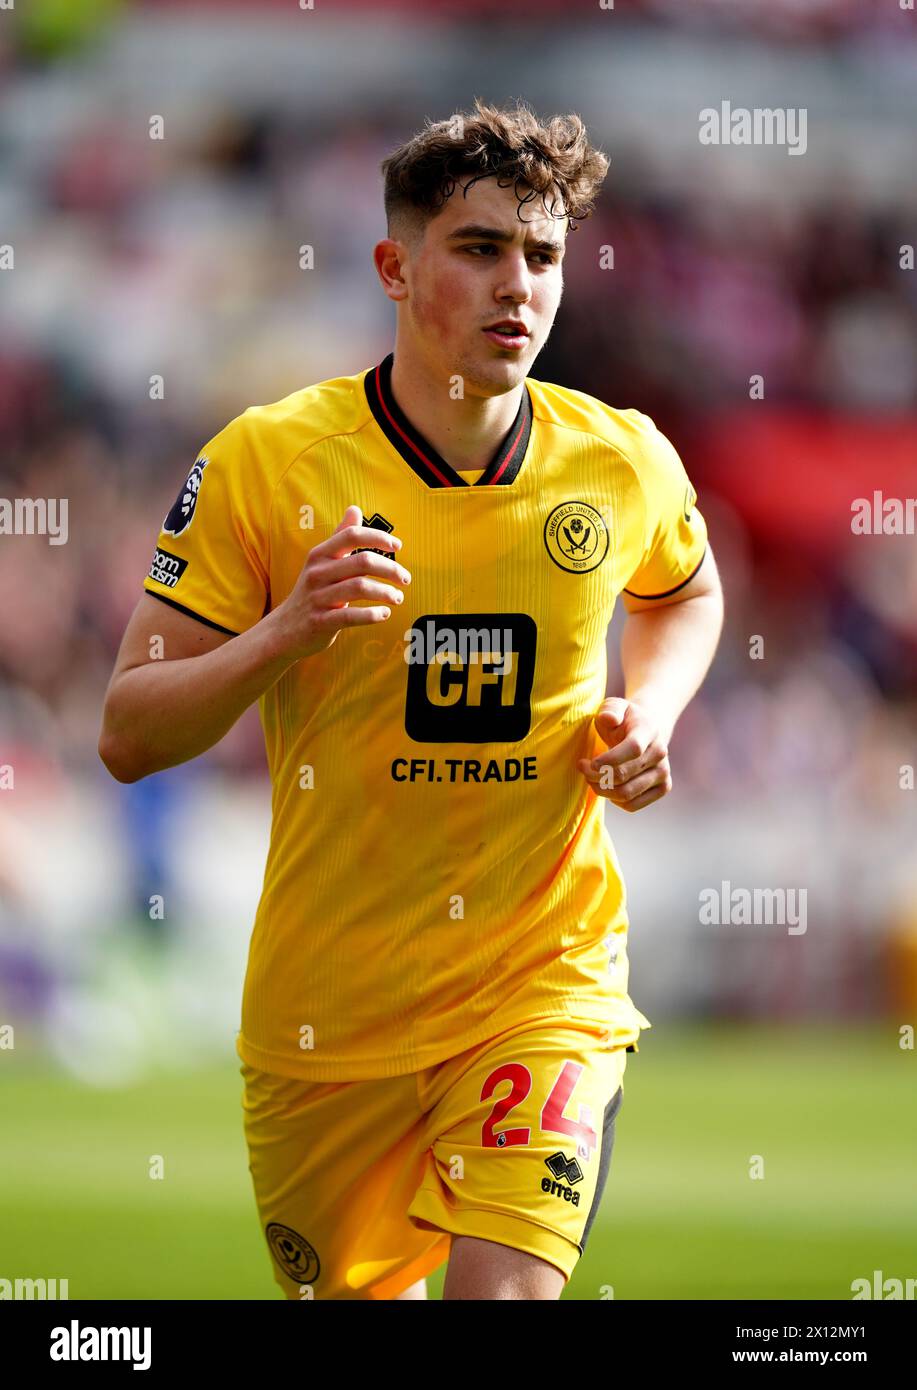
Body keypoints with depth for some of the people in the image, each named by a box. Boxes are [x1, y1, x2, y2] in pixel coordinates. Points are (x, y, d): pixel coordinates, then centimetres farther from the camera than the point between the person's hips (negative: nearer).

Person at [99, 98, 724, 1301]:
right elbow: (129, 736, -8)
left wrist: (652, 711, 1)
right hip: (326, 1003, 0)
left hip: (546, 974, 0)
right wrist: (282, 633, -25)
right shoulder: (265, 460, -9)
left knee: (505, 1288, -22)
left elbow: (688, 591, 23)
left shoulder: (626, 462, -2)